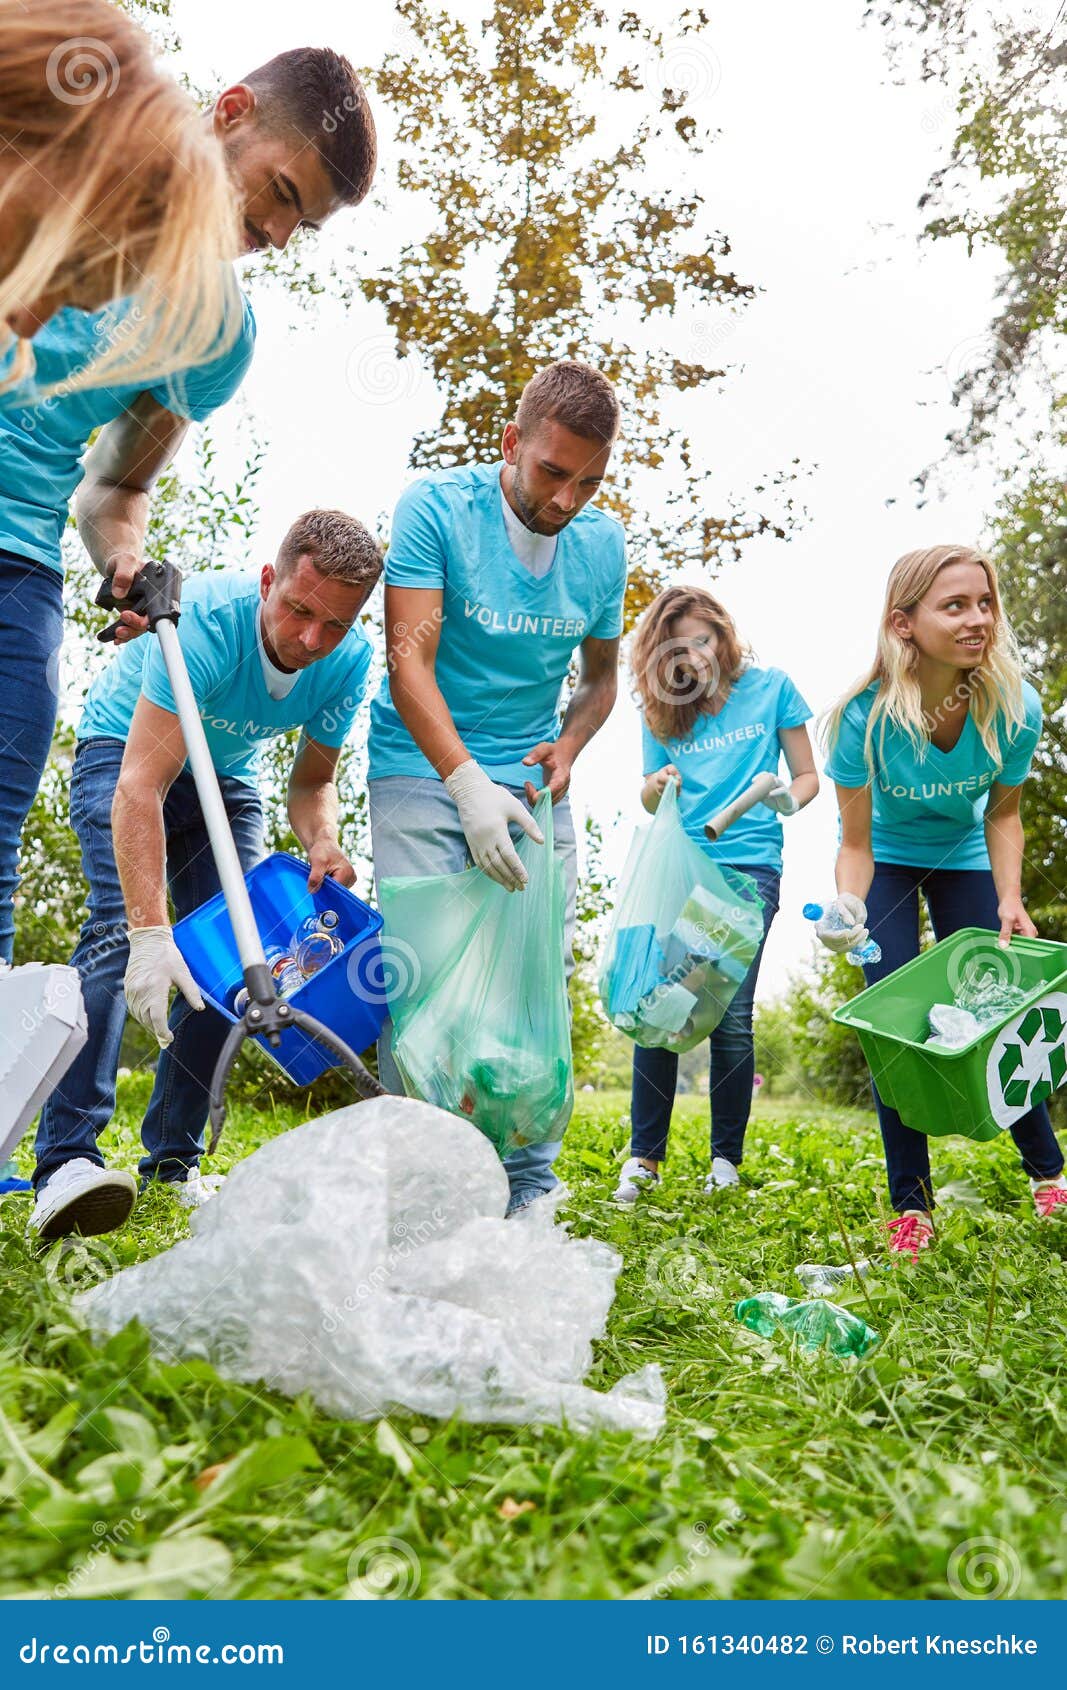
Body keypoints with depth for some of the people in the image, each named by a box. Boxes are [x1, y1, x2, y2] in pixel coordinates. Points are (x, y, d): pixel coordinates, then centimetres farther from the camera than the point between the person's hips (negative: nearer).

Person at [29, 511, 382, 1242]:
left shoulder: (350, 661, -20)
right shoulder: (208, 617, -36)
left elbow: (313, 779, -5)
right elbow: (141, 785, -41)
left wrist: (323, 843, -29)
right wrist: (151, 933, -49)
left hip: (226, 775, 5)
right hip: (126, 748, -5)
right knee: (120, 927, -26)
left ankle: (173, 1162, 1)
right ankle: (67, 1158, -30)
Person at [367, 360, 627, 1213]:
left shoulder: (603, 542, 3)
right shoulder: (437, 507, -10)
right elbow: (409, 656, -17)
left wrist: (569, 745, -6)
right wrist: (468, 783, -29)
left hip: (533, 783, 4)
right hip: (425, 770, -3)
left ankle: (527, 1194, 9)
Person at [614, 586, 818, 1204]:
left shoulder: (771, 687, 5)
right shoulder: (663, 712, 12)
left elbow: (808, 776, 8)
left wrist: (787, 799, -15)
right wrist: (656, 789, -7)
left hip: (749, 868, -2)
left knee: (731, 1015, -7)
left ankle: (727, 1159, 7)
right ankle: (645, 1156, 4)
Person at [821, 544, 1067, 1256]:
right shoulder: (866, 716, -32)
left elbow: (1003, 815, -8)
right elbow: (856, 845, -23)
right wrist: (847, 910, -42)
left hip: (965, 860, 2)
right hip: (888, 861, -1)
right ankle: (911, 1202, 7)